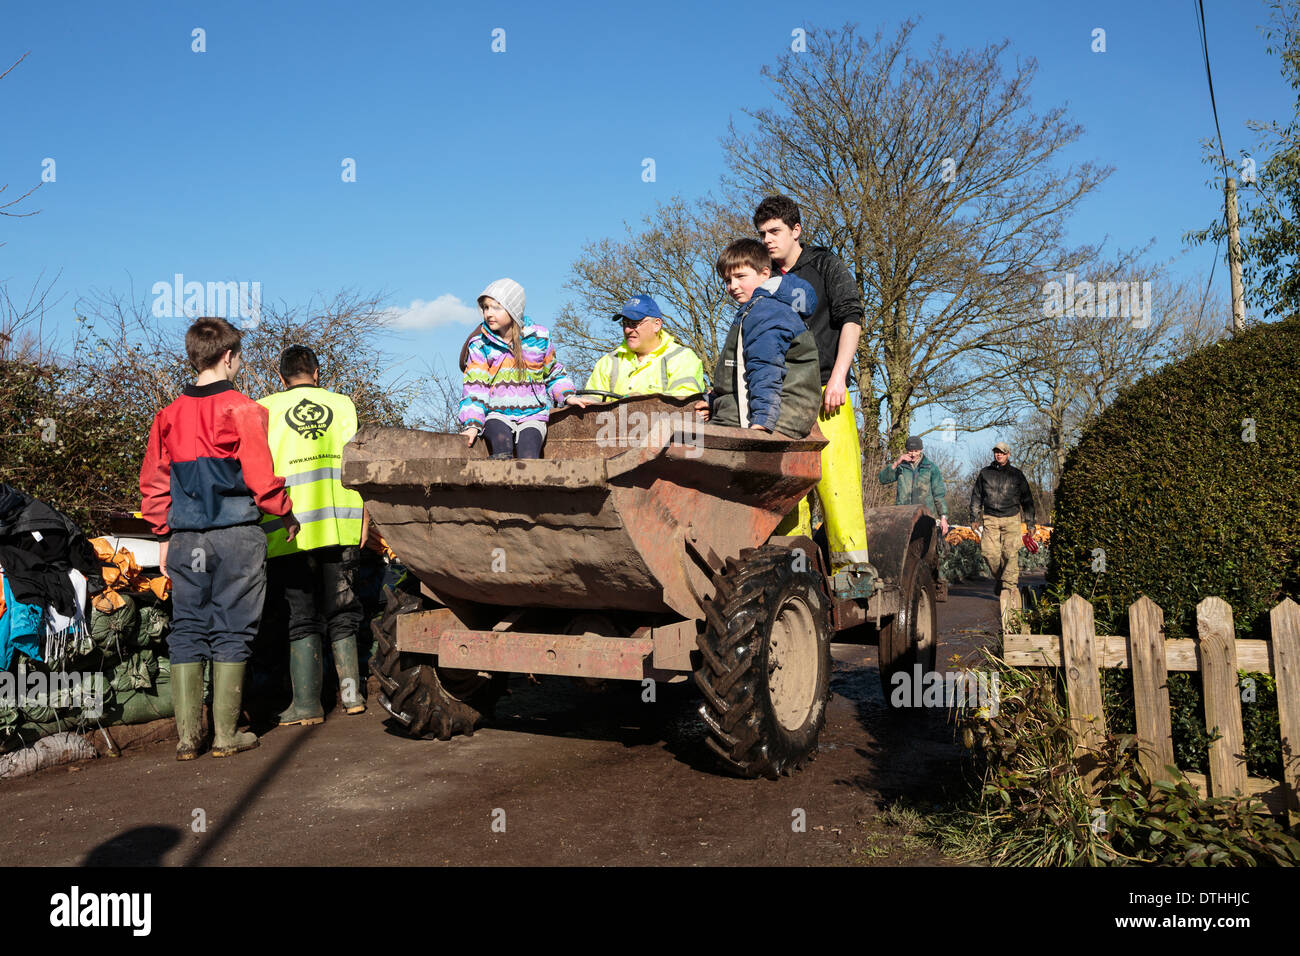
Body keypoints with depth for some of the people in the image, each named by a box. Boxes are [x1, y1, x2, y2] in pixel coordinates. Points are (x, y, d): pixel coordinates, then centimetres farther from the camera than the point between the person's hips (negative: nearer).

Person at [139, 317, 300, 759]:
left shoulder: (169, 415, 8)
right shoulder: (243, 410, -7)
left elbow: (152, 485, 10)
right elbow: (261, 476, -10)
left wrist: (165, 535, 19)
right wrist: (286, 514, 6)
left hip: (186, 538, 4)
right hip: (237, 536, -4)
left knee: (187, 630, 8)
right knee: (231, 631, 2)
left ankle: (186, 735, 8)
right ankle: (225, 735, 5)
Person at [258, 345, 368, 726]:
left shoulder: (265, 409, 4)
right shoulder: (343, 404, 8)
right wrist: (363, 520, 4)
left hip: (292, 529, -2)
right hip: (342, 524, 2)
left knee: (303, 617, 5)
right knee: (342, 611, 14)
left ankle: (307, 704, 3)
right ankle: (351, 692, 14)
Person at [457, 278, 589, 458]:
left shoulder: (537, 338, 4)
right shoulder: (479, 344, 2)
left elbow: (554, 373, 20)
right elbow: (474, 386, -3)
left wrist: (567, 396, 2)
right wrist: (472, 424, -14)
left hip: (532, 415, 0)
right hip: (496, 414, 0)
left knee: (528, 455, -26)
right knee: (502, 440, -34)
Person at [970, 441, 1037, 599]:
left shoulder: (1016, 474, 9)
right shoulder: (985, 473, 12)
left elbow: (1027, 499, 13)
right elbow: (976, 496, 17)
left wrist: (1030, 523, 10)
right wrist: (974, 517, 9)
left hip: (1011, 518, -1)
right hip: (990, 518, 1)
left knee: (1011, 553, -11)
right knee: (989, 551, -9)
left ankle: (1010, 585, -5)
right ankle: (999, 577, 16)